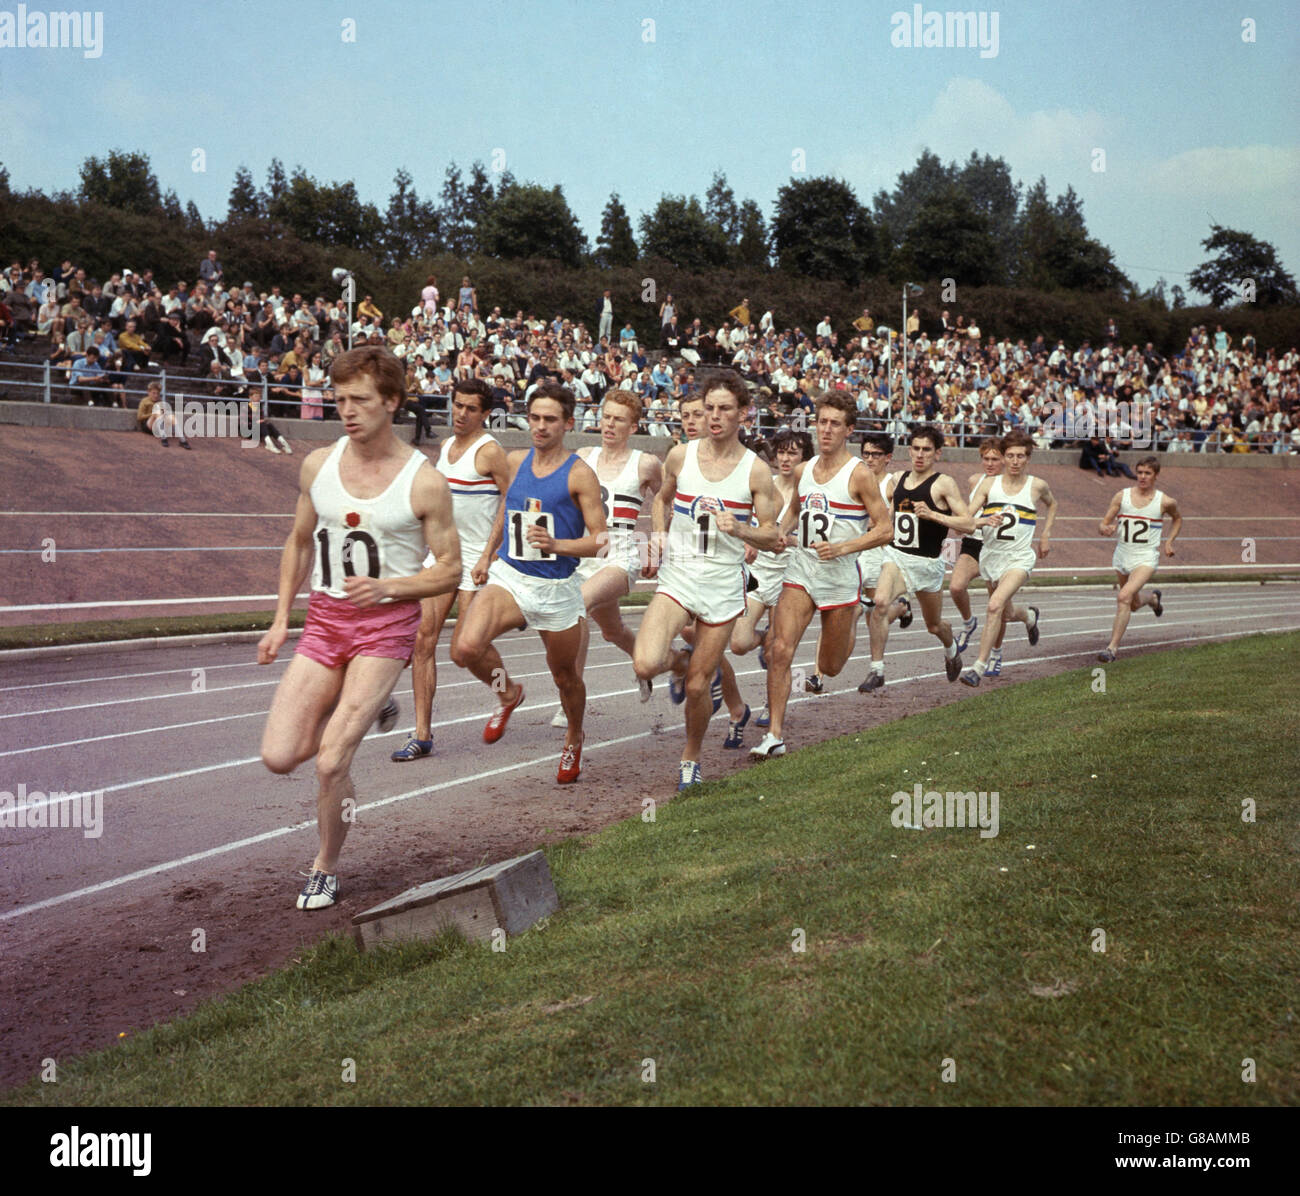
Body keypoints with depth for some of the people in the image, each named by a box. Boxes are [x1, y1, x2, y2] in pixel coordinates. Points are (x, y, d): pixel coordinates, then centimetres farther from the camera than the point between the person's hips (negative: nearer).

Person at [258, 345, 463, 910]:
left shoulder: (424, 482, -9)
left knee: (331, 763, -13)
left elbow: (450, 571, -3)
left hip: (386, 625, -4)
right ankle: (365, 708, 24)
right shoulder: (317, 465, 3)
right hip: (324, 620, 4)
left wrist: (384, 588, -19)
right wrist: (281, 619, 12)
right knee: (279, 757, -5)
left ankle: (326, 868, 14)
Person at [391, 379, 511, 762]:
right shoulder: (446, 446, 12)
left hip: (476, 559, -7)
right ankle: (422, 734, 0)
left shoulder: (489, 451, -11)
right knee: (423, 638, -4)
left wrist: (489, 555, -17)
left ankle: (507, 691, 29)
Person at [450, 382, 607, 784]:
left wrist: (556, 545, -26)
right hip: (508, 577, 3)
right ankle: (508, 693, 9)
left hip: (556, 589, -2)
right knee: (466, 649, -24)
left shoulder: (579, 474, -9)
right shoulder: (516, 461, 5)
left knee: (565, 676, 14)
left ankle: (574, 740, 46)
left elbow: (600, 541, -10)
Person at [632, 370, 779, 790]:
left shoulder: (755, 470, -4)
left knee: (697, 687, 3)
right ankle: (681, 661, 16)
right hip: (677, 574, 1)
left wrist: (739, 529, -19)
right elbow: (661, 500, 20)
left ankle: (691, 758, 31)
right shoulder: (680, 455, 0)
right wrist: (658, 538, 3)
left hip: (723, 582, -1)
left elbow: (771, 538, 1)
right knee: (645, 665, -21)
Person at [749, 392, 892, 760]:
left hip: (840, 575, -3)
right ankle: (775, 736, -10)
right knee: (780, 650, -16)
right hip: (800, 571, 3)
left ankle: (851, 624, 46)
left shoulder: (859, 474, -9)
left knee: (829, 668, 11)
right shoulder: (802, 471, 7)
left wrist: (841, 548, -21)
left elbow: (885, 529, -9)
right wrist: (778, 533, 5)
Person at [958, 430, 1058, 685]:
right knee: (1007, 614, 18)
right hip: (990, 555, 3)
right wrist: (983, 521, -28)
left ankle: (980, 665, -21)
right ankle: (1030, 617, 56)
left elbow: (1052, 504, 22)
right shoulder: (989, 484, -1)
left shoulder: (1037, 486, -2)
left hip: (1019, 558, -3)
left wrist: (1046, 536, 15)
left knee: (996, 605, -25)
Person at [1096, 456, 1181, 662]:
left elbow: (1177, 519, 18)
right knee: (1134, 604, 21)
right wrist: (1105, 529, -24)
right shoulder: (1122, 496, -1)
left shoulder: (1165, 502, -4)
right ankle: (1153, 598, 58)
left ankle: (1113, 648, -23)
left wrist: (1170, 541, 4)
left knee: (1124, 597, -25)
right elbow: (1103, 524, 0)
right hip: (1122, 556, 4)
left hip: (1146, 558, -4)